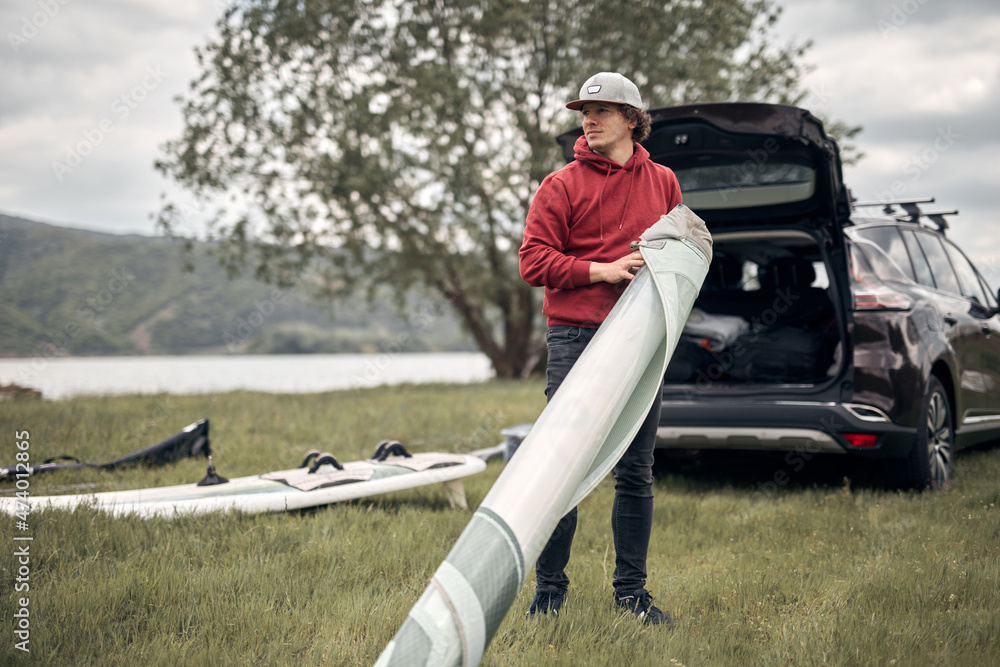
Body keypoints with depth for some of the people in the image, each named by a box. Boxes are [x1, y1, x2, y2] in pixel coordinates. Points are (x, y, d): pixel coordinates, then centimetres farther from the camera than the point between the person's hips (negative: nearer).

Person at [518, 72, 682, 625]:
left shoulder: (663, 182, 14)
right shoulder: (562, 186, 2)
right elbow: (534, 261, -5)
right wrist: (602, 271, -14)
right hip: (576, 337, -3)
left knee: (636, 472, 7)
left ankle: (631, 590, 18)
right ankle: (549, 588, 11)